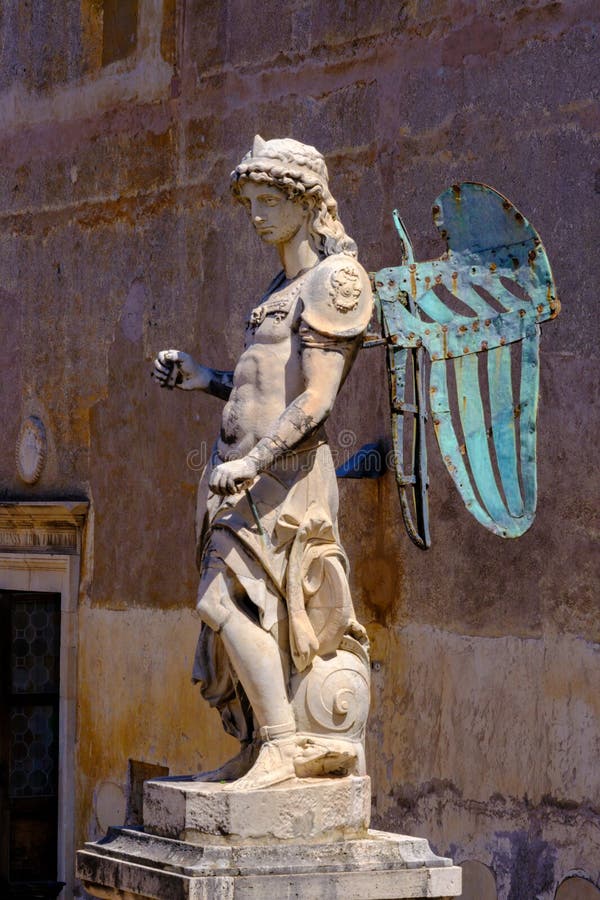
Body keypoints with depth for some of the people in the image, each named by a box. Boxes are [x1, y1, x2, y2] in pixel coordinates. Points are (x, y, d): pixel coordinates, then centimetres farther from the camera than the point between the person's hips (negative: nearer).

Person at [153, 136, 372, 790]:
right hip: (246, 472, 9)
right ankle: (258, 750, 9)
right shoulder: (284, 287, 20)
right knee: (243, 612, 6)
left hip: (281, 472, -9)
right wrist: (204, 380, 16)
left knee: (232, 598, -19)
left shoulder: (335, 281, -9)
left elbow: (316, 398, -17)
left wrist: (254, 460, -27)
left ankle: (282, 746, -18)